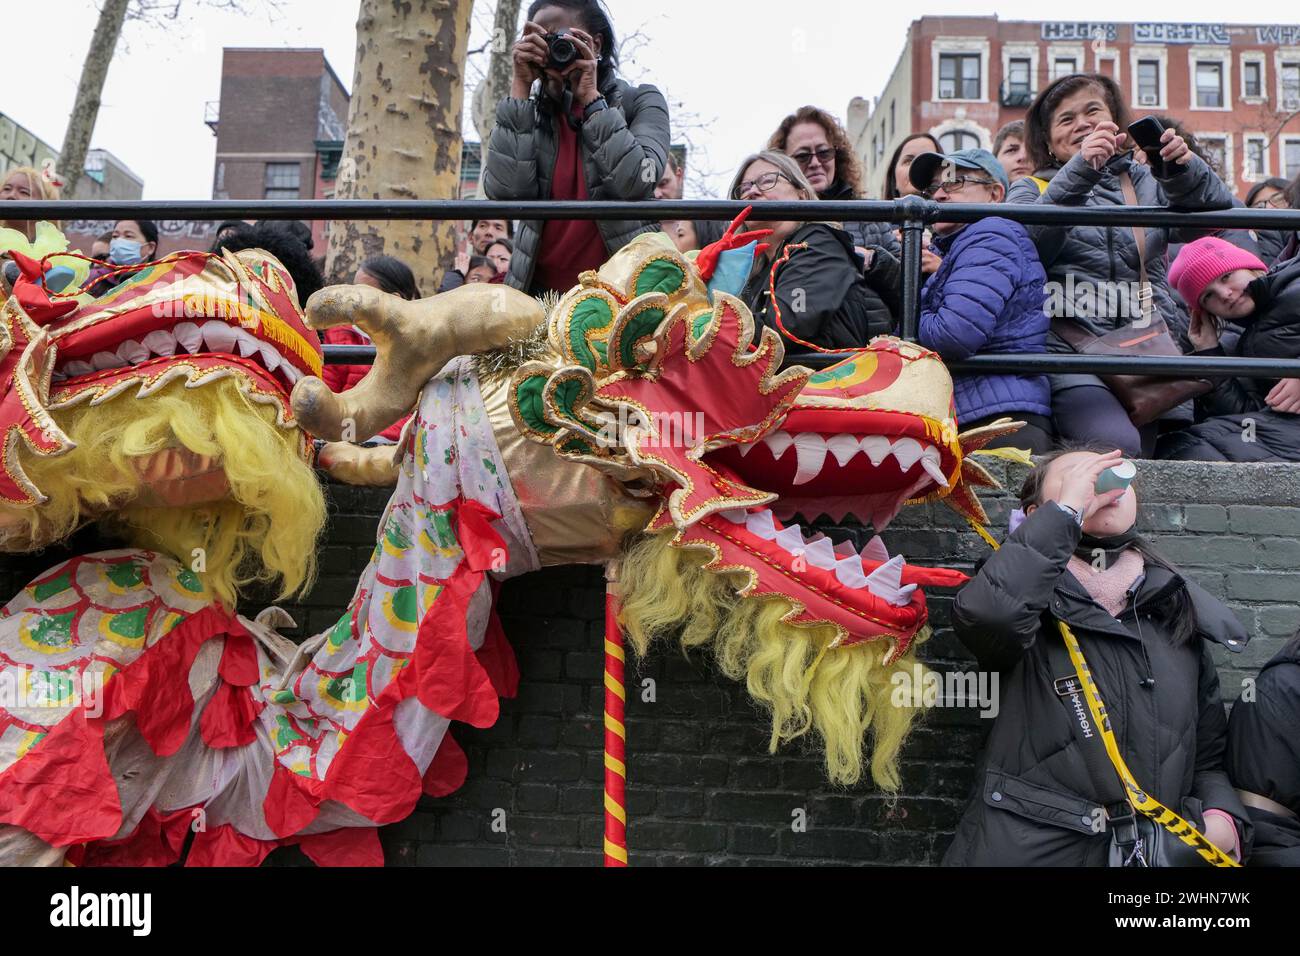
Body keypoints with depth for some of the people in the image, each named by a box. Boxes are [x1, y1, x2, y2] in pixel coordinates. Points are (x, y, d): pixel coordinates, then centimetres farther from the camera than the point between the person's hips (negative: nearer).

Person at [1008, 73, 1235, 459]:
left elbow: (1216, 211, 3)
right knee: (1117, 448, -28)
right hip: (1070, 348, -4)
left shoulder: (1145, 181, 21)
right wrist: (1080, 169, -19)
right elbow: (1027, 242, -9)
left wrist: (1182, 168, -15)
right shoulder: (1031, 189, 15)